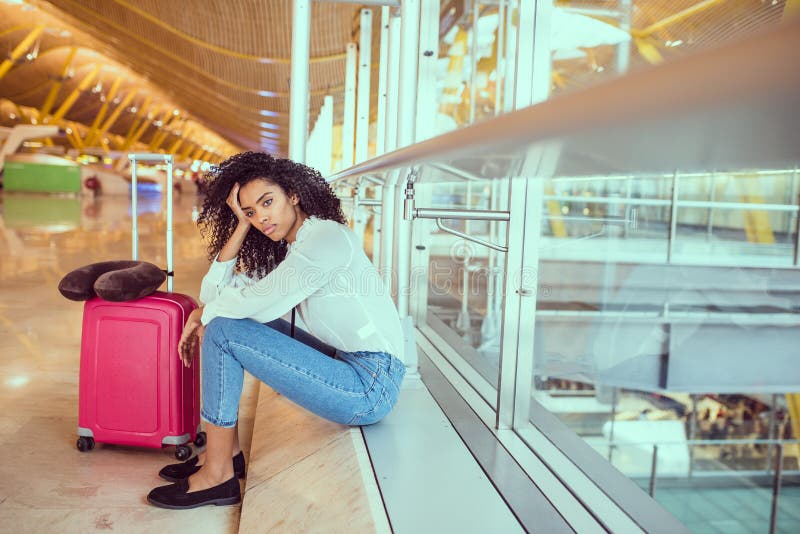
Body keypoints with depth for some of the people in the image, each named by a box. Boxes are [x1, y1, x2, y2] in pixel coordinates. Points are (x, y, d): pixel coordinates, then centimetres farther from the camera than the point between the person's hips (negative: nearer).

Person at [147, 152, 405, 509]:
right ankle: (227, 449, 15)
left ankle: (217, 475, -2)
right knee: (240, 318, 13)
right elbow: (213, 291, 8)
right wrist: (242, 224, 4)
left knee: (222, 332, -11)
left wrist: (205, 315, 2)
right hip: (345, 364, 10)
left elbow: (253, 300, -16)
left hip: (370, 386, -10)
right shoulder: (284, 252, 15)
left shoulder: (326, 235, -13)